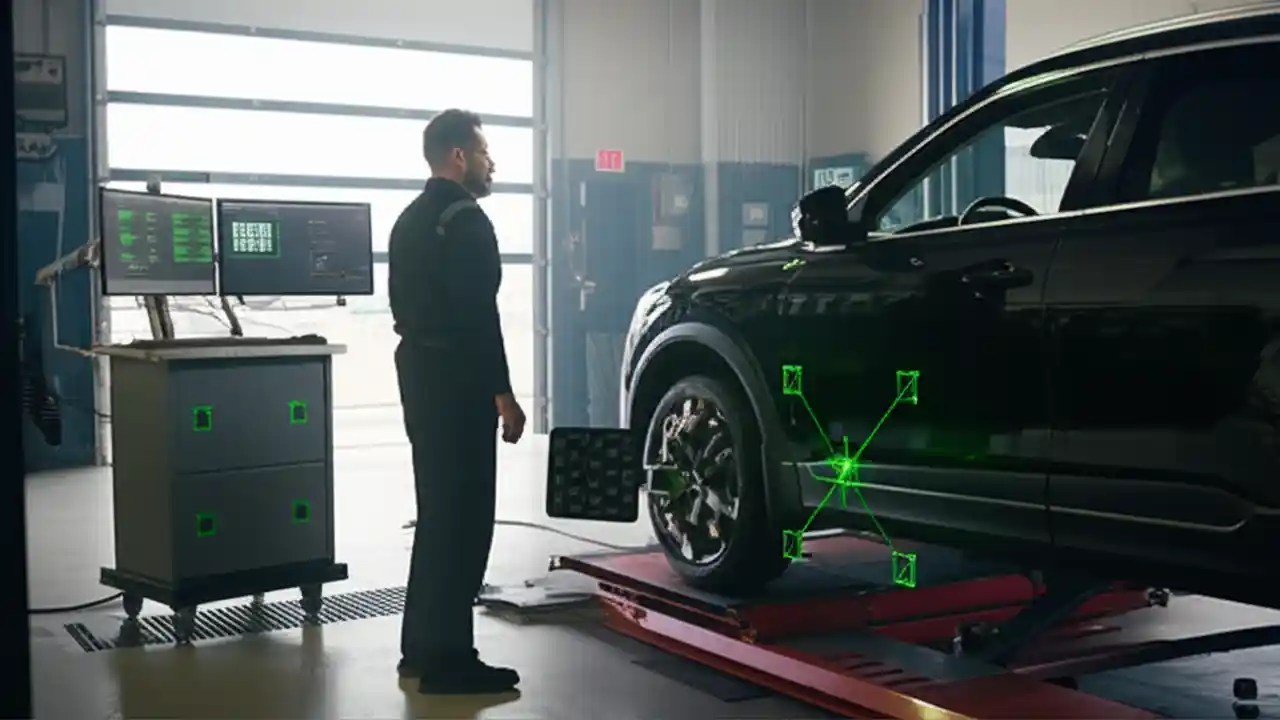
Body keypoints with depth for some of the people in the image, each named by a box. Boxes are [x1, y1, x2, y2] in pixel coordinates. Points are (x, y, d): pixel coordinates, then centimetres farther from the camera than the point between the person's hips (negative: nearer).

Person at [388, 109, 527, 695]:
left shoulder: (410, 219, 17)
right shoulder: (465, 218, -14)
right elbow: (478, 316, -20)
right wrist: (503, 395, -18)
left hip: (420, 372, 10)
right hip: (456, 382, -10)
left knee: (437, 513, 16)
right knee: (462, 518, -6)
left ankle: (421, 646, 22)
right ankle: (447, 658, -2)